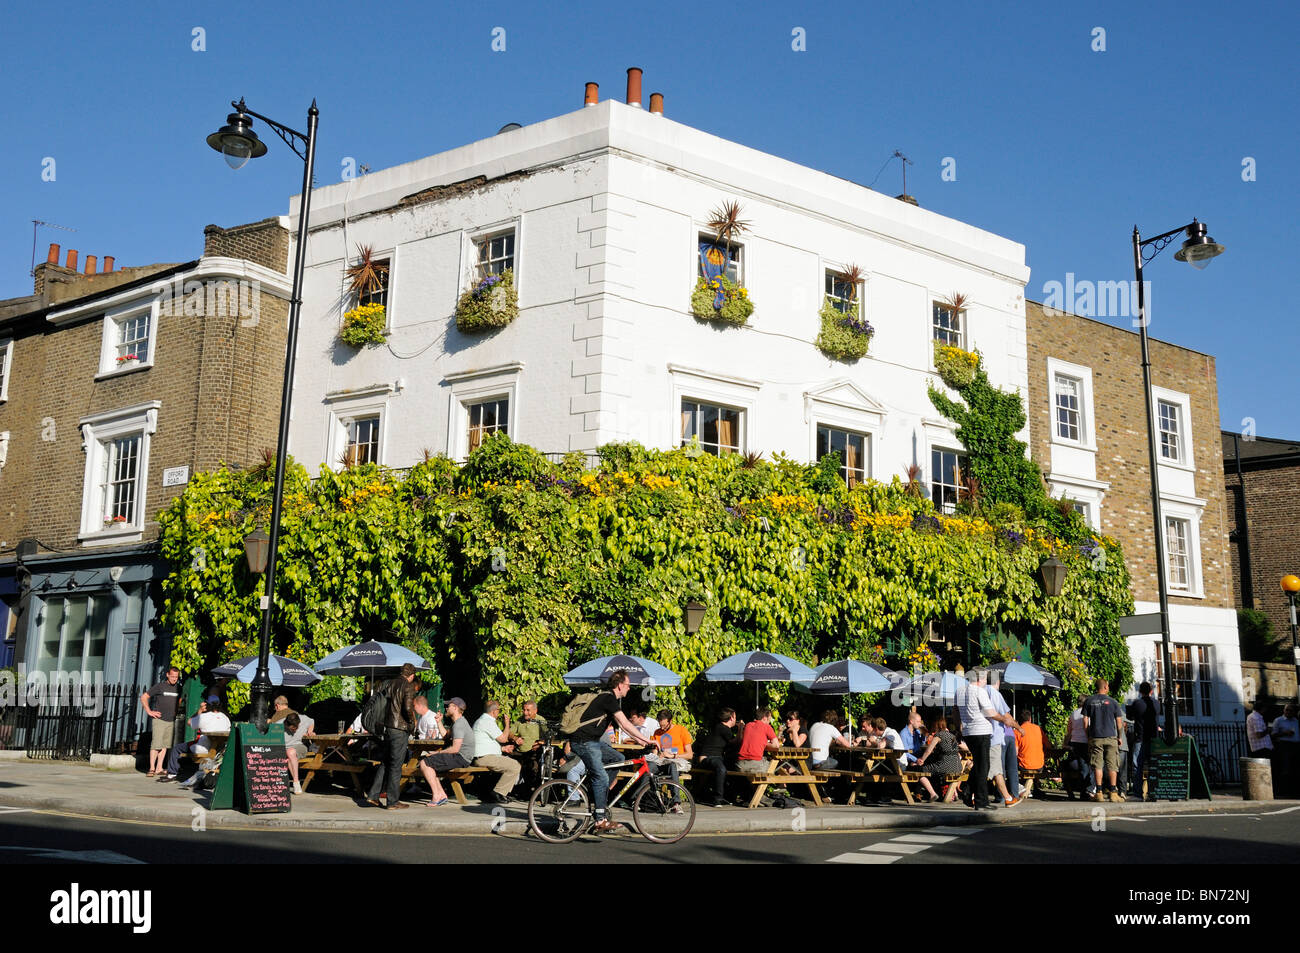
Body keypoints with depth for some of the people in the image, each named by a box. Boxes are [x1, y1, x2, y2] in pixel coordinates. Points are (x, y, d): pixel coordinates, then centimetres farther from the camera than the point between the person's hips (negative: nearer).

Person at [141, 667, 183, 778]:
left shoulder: (178, 688, 9)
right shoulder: (160, 686, -5)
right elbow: (143, 697, -2)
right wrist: (149, 711, -7)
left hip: (171, 721, 5)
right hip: (159, 719, -5)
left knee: (165, 745, 6)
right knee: (156, 744, -10)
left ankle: (159, 768, 11)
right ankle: (152, 769, -8)